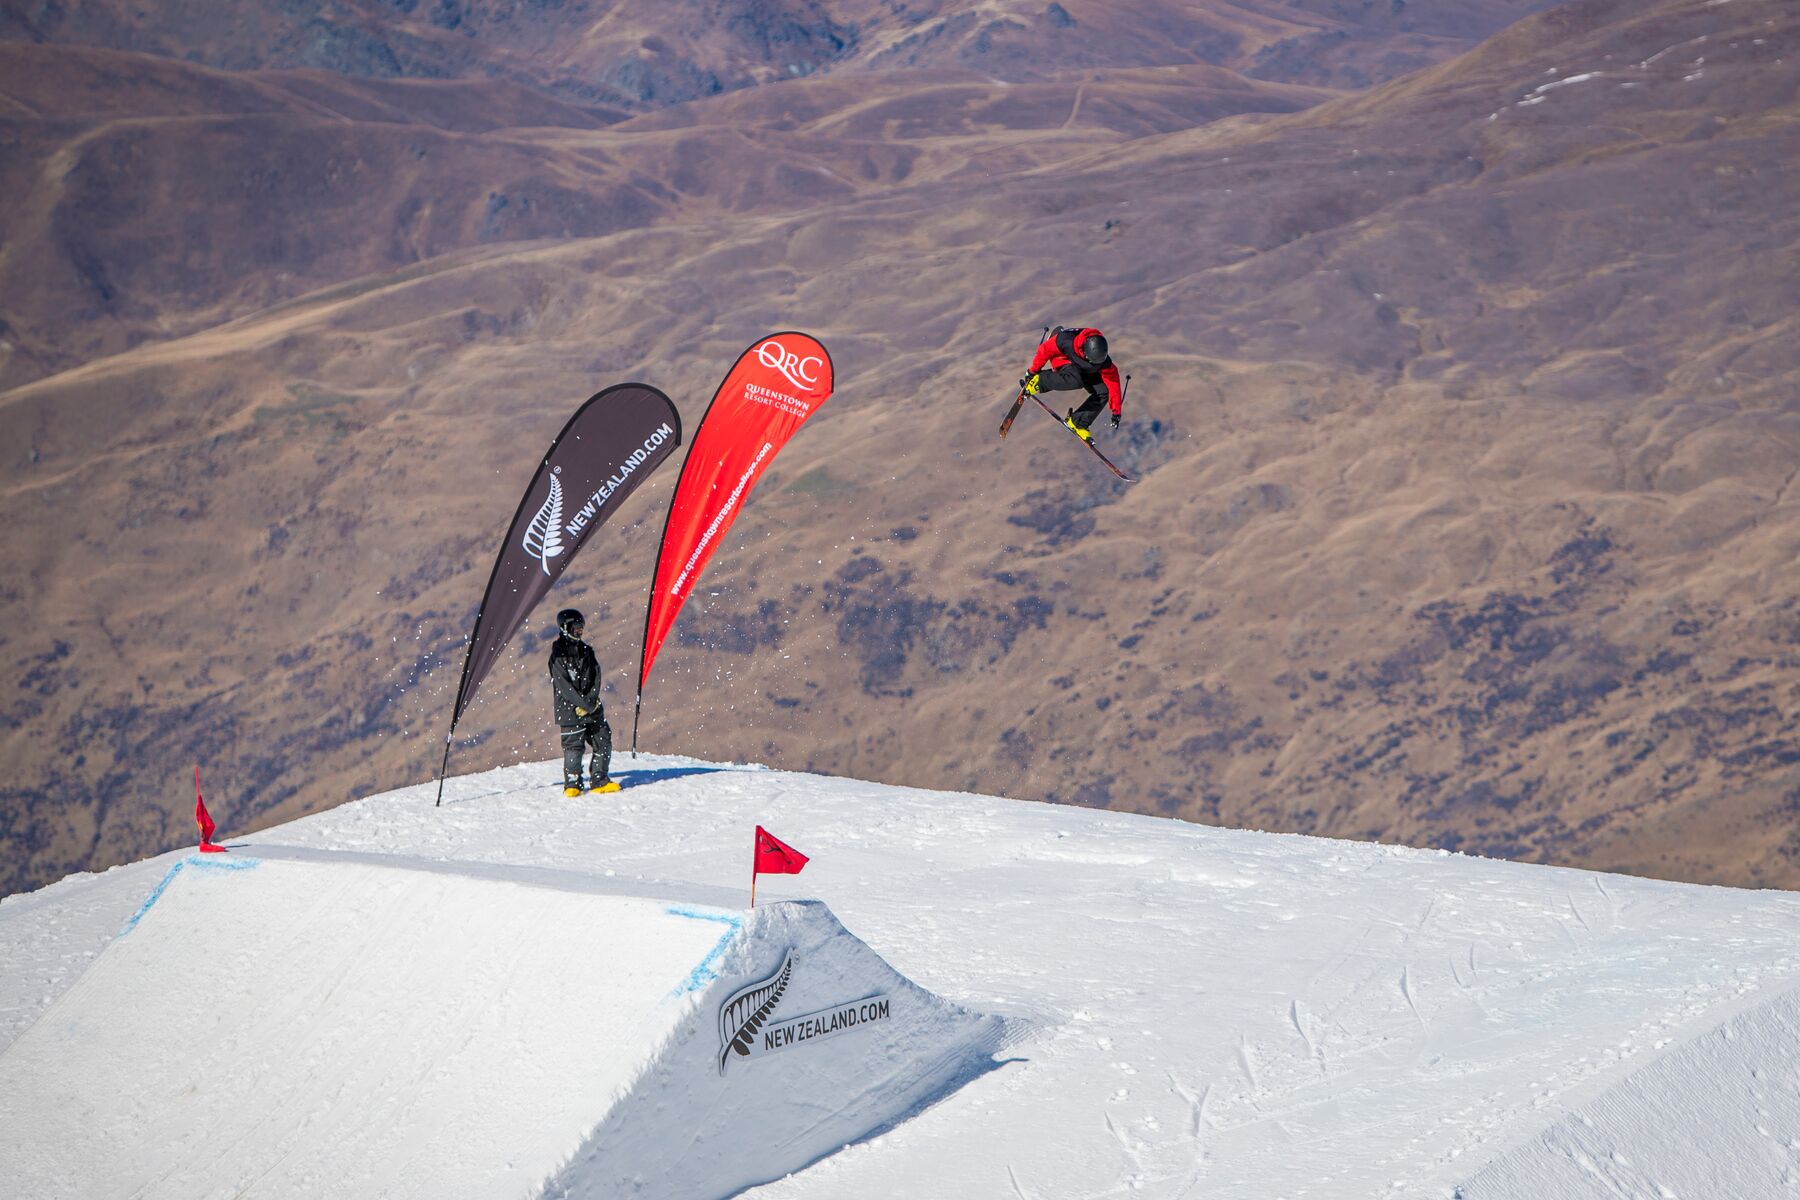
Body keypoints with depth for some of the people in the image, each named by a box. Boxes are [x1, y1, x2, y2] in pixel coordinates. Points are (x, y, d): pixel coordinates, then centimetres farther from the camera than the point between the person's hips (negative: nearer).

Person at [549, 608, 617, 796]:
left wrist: (591, 700, -9)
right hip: (570, 710, -6)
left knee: (603, 742, 4)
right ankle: (572, 784, 5)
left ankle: (600, 780, 13)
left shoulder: (586, 651, 11)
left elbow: (596, 677, 7)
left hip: (593, 708, 6)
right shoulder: (558, 655, -7)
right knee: (573, 746, -6)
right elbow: (563, 686, -14)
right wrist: (584, 704, -18)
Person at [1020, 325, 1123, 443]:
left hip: (1085, 371, 4)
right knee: (1076, 380, -40)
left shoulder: (1103, 360, -29)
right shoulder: (1066, 341, -39)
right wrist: (1034, 371, -9)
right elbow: (1045, 350, -21)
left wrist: (1116, 411, -16)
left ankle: (1077, 422, -2)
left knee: (1103, 392, -16)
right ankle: (1037, 382, -19)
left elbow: (1113, 382, -19)